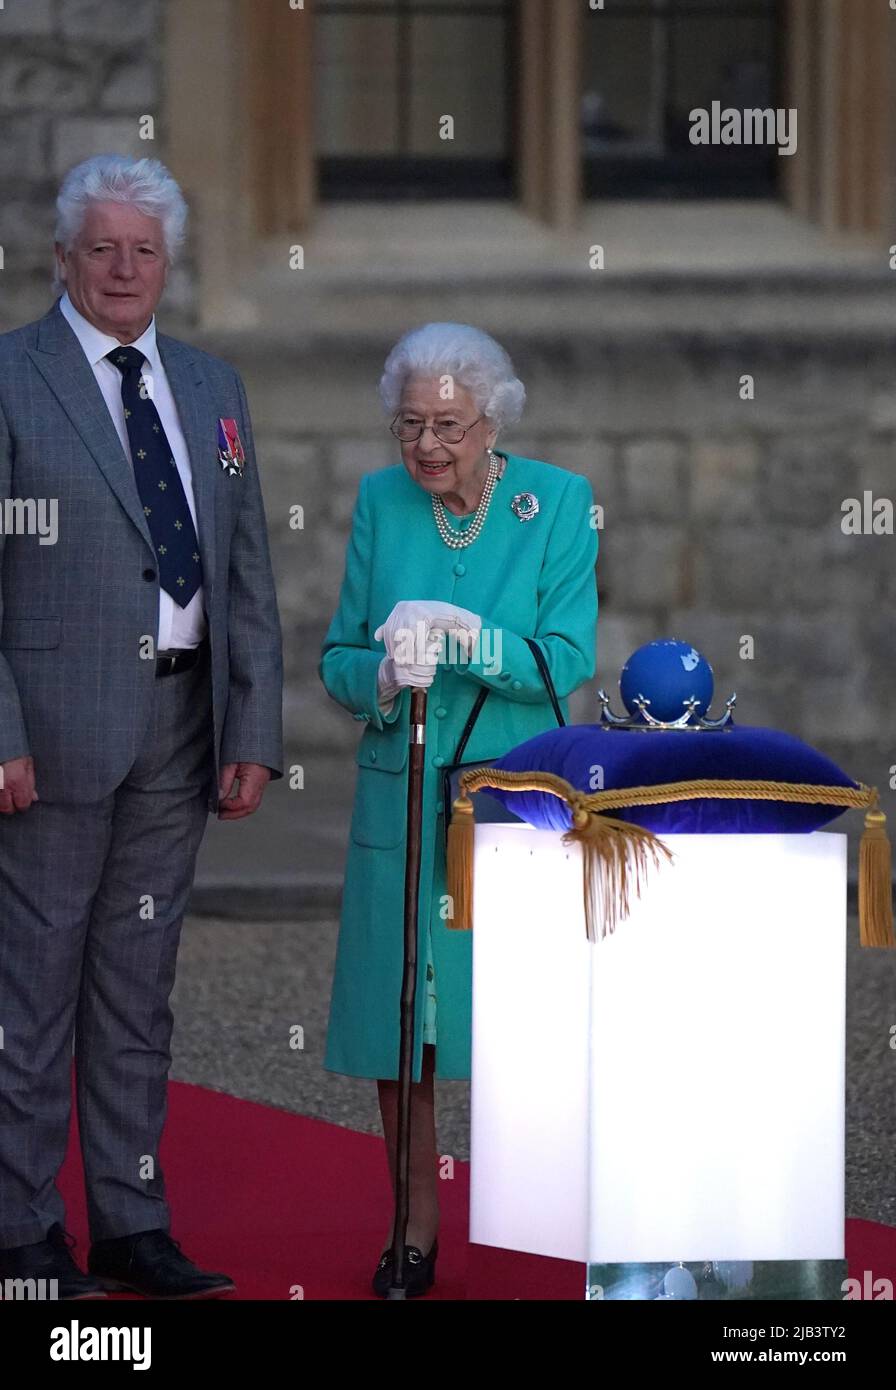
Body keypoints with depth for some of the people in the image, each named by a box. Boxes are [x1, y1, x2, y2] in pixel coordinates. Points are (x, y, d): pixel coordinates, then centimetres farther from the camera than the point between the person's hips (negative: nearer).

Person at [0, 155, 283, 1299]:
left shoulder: (212, 388, 14)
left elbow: (247, 575, 14)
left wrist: (255, 731, 6)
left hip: (179, 731, 6)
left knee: (137, 988, 12)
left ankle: (131, 1225, 17)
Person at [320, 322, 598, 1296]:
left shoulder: (557, 502, -4)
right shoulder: (380, 501, 3)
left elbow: (569, 659, -11)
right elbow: (338, 658, 5)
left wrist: (465, 640, -25)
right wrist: (384, 678, -18)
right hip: (402, 791, 2)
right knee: (397, 1005, 2)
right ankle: (416, 1221, 15)